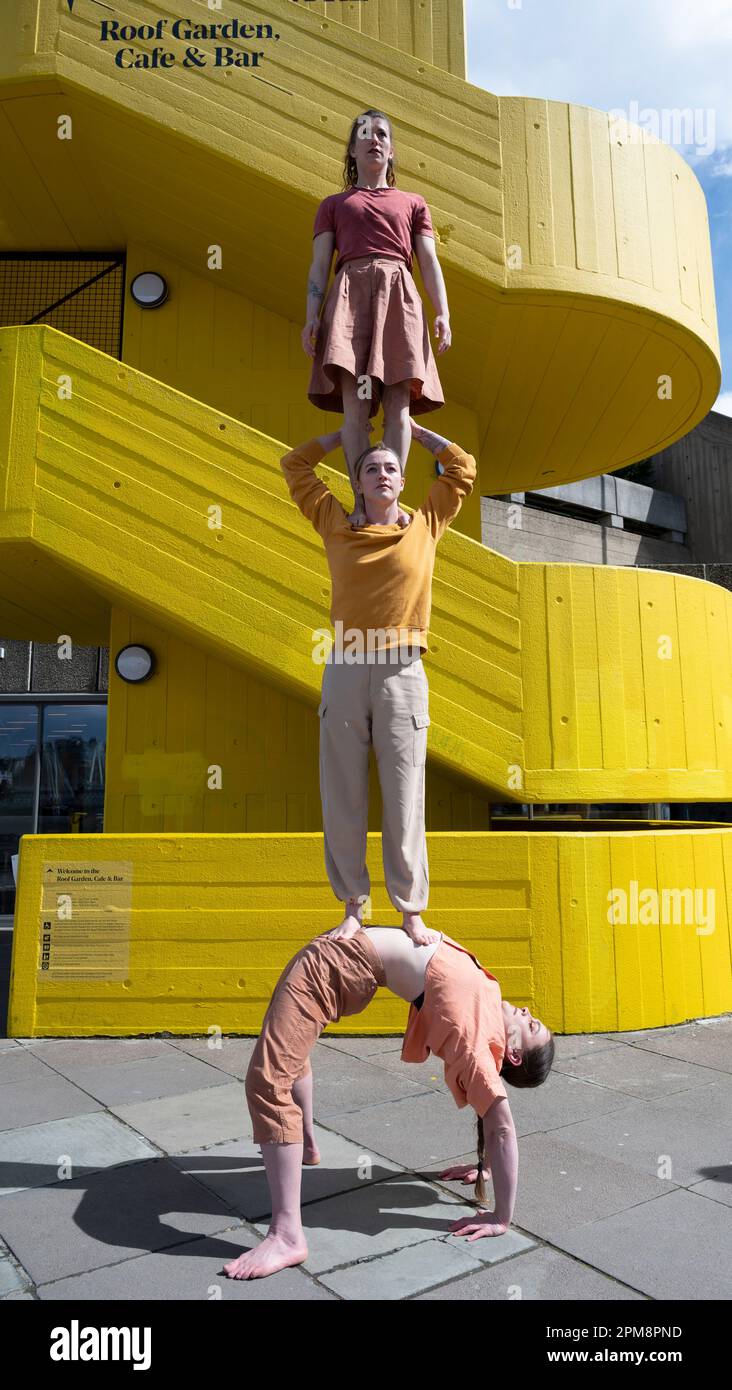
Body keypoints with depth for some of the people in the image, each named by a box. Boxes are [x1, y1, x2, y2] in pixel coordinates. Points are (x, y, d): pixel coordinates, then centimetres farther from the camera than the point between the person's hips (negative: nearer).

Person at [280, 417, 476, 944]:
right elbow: (295, 464, 22)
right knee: (343, 800, 3)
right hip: (345, 671, 1)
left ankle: (411, 912, 11)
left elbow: (463, 468, 21)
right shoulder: (338, 527, 12)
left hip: (402, 673, -1)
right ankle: (353, 907, 15)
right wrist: (350, 430, 28)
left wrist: (413, 429, 27)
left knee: (405, 801, 0)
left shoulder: (425, 526, 11)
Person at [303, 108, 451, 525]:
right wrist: (312, 316, -3)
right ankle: (361, 500, -21)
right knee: (354, 400, -16)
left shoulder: (413, 203, 26)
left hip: (398, 295, 1)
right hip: (351, 292, -1)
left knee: (398, 401, -14)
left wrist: (443, 313, -2)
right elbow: (320, 264, 13)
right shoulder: (333, 204, 25)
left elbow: (430, 261, 14)